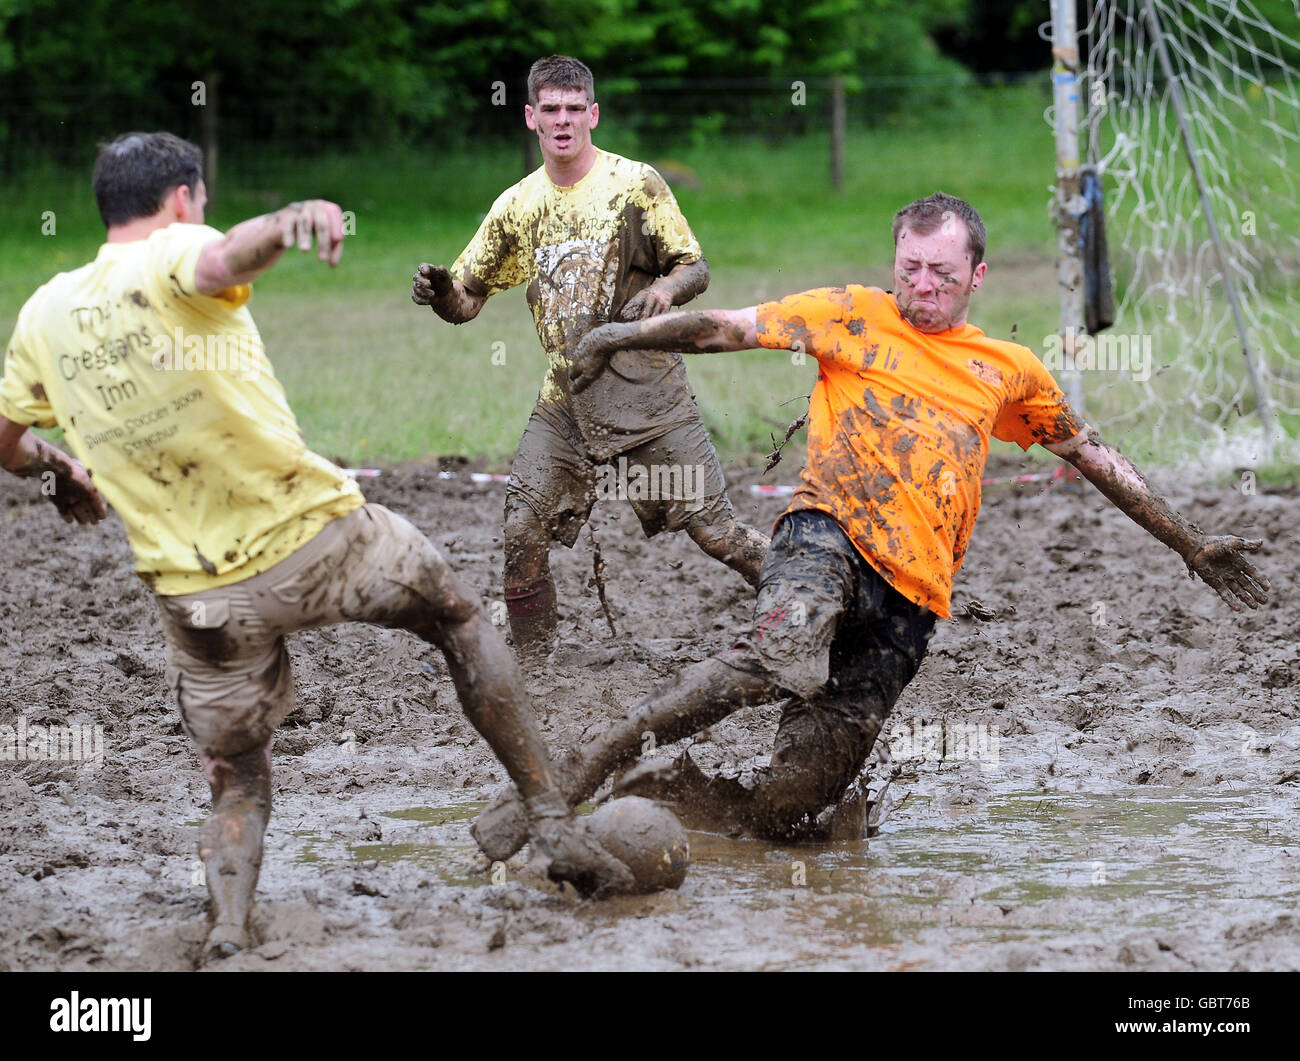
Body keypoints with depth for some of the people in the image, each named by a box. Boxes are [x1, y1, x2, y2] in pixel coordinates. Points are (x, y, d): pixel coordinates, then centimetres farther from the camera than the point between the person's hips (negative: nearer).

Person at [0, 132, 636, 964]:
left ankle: (228, 933, -10)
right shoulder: (172, 258, -8)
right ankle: (554, 824, 17)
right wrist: (288, 225, -56)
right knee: (462, 620, 22)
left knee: (238, 785, 17)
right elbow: (225, 259, -34)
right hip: (315, 534, -3)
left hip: (198, 597, 3)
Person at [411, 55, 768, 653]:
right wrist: (440, 292, -14)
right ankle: (527, 660, 9)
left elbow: (695, 268, 0)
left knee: (714, 530, -6)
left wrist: (664, 290, -23)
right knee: (522, 531, -8)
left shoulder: (635, 184, -3)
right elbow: (467, 300, 10)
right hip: (566, 397, 4)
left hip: (647, 391, -3)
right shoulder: (518, 205, 7)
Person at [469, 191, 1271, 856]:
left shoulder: (1009, 371, 23)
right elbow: (731, 327, 9)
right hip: (832, 537, -3)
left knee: (789, 815, -10)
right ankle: (579, 772, -34)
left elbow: (1092, 454, 34)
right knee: (781, 658, -40)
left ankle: (657, 787, 16)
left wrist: (1192, 546, 35)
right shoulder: (856, 318, 13)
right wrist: (627, 336, -4)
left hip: (910, 601, 3)